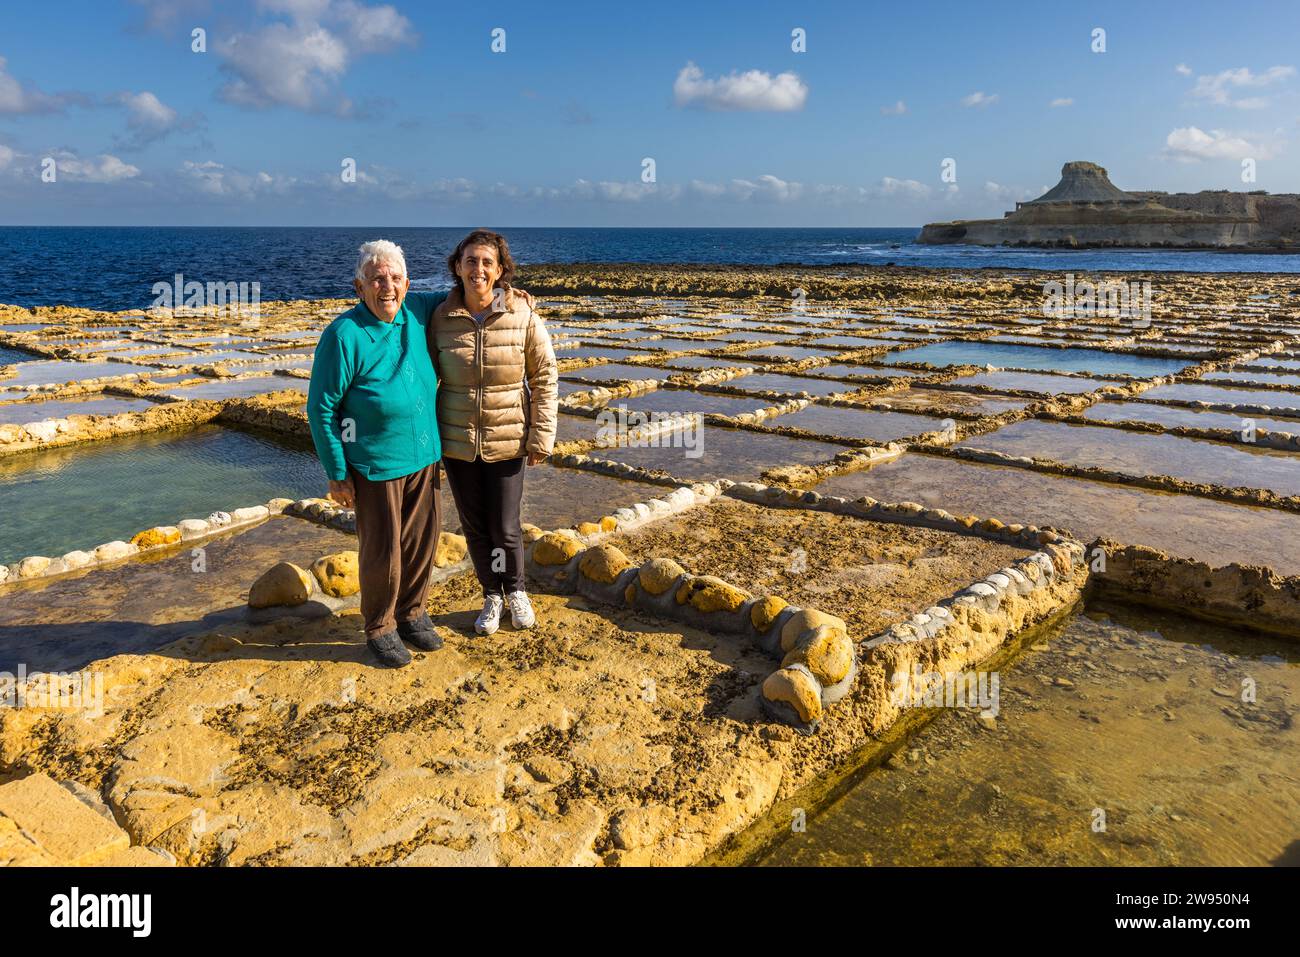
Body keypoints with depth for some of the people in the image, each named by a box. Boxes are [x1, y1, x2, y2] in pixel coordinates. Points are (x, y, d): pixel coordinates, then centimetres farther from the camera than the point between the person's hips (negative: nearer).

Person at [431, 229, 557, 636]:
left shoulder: (523, 316, -10)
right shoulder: (440, 318, -6)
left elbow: (544, 377, -3)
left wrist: (541, 436, -6)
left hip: (507, 441, -2)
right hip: (456, 442, 2)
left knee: (505, 528, 5)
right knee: (474, 526, 13)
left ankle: (515, 590, 34)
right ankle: (492, 595, 36)